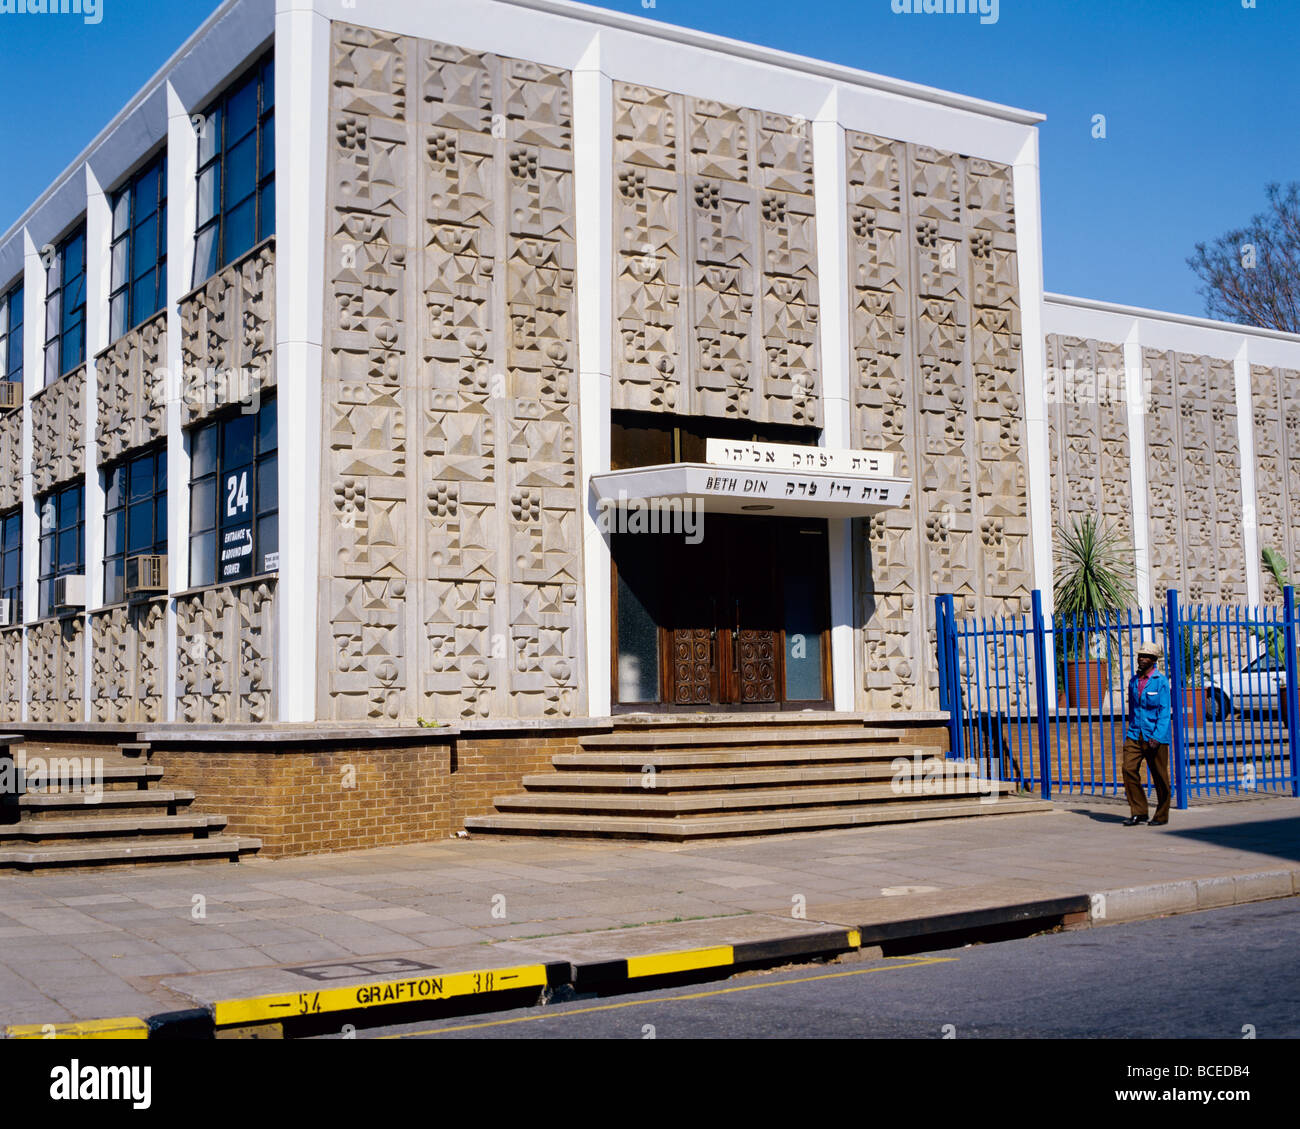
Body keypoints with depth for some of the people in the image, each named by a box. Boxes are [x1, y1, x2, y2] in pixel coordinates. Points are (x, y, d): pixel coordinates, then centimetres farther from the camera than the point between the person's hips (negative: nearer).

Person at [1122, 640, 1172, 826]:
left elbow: (1165, 712, -10)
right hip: (1135, 734, 5)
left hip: (1155, 736, -5)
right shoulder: (1133, 681, 11)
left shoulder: (1161, 681, -7)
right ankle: (1138, 812, -1)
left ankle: (1161, 816, 15)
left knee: (1160, 776, 3)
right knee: (1129, 769, -9)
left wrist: (1157, 737, -18)